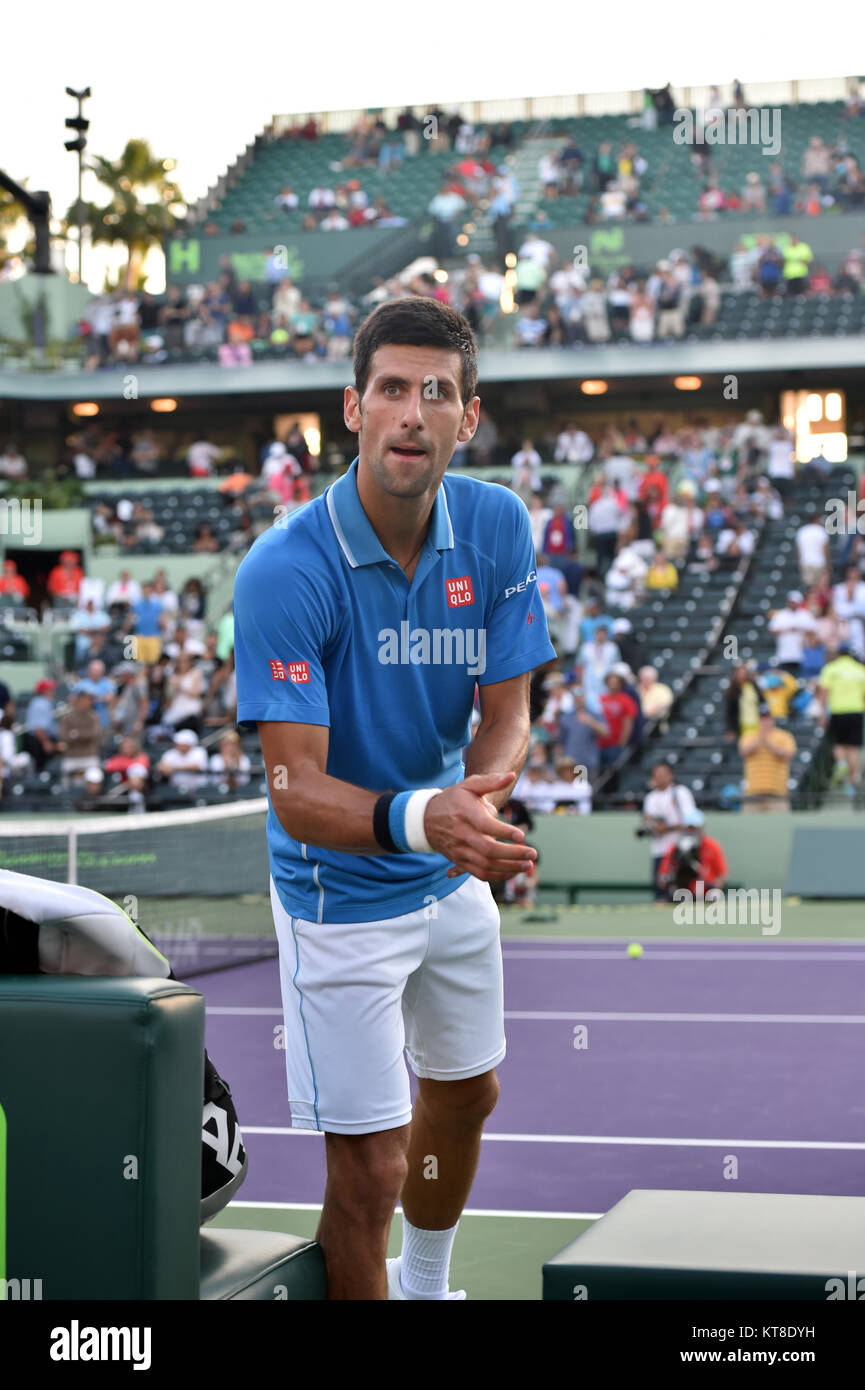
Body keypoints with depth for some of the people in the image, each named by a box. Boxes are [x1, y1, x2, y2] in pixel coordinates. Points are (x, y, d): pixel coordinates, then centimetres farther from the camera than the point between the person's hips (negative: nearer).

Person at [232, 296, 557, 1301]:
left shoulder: (499, 528, -11)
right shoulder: (286, 570, -27)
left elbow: (506, 711, -6)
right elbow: (295, 791, -30)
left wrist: (481, 799, -29)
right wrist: (417, 818, -49)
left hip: (456, 880, 7)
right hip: (341, 898, -6)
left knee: (465, 1094, 26)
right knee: (367, 1169, -5)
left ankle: (426, 1288, 53)